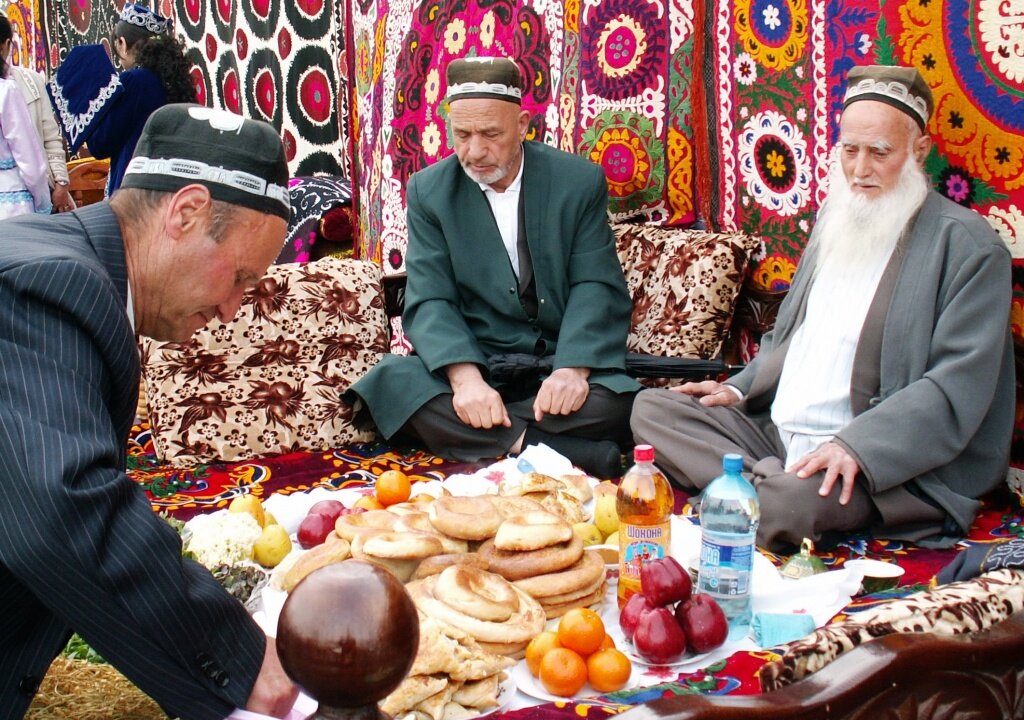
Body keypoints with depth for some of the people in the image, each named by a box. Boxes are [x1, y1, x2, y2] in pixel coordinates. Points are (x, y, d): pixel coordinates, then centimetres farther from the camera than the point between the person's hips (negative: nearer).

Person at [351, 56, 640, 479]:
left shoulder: (579, 181, 1)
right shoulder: (429, 191, 3)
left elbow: (596, 288, -5)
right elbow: (430, 301, -5)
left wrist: (573, 369, -24)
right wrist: (465, 378, -25)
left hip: (559, 362, -1)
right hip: (472, 362, 1)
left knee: (613, 402, -33)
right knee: (391, 381, -30)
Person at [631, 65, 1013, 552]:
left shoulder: (969, 246, -7)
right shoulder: (835, 217, 18)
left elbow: (959, 385, -16)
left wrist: (855, 447, -27)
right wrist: (740, 389, 8)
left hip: (881, 464, -9)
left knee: (788, 504, -39)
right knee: (651, 408, -3)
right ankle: (762, 483, -18)